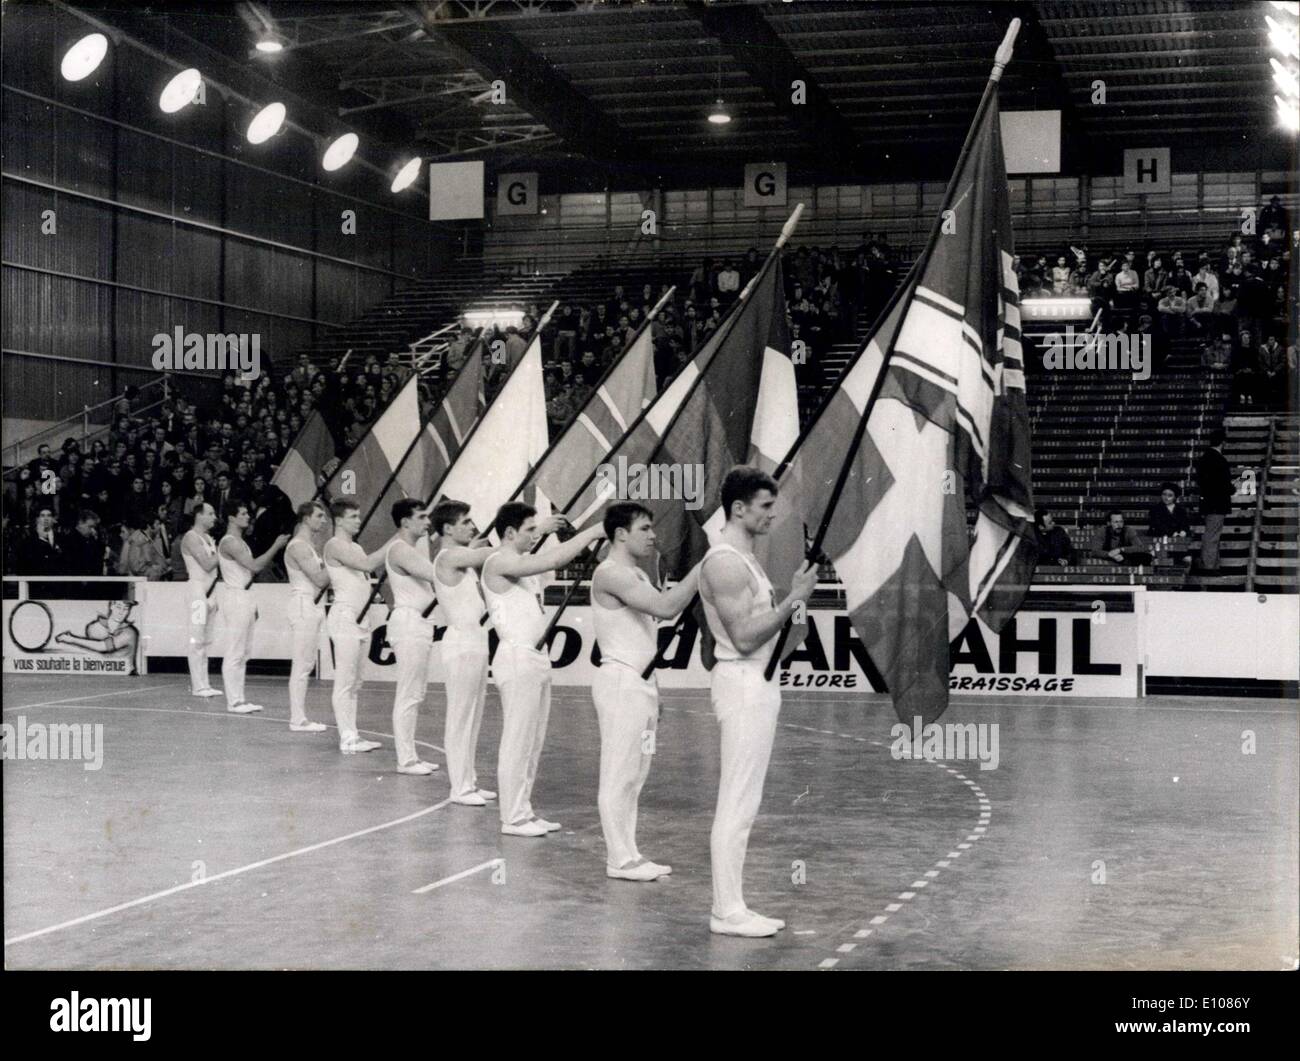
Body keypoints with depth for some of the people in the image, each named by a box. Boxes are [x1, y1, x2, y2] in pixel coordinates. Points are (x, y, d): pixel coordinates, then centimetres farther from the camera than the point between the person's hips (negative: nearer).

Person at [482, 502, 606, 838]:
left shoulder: (522, 562, 17)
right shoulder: (499, 563, -15)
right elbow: (551, 561, -23)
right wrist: (592, 532, -20)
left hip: (536, 658, 10)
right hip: (517, 659, -10)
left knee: (533, 743, 13)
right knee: (516, 742, -5)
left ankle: (524, 812, 20)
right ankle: (513, 818, 1)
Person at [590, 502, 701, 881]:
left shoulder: (635, 574, 17)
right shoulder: (611, 574, -15)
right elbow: (665, 607, -25)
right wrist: (702, 568, -23)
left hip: (640, 681, 10)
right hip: (621, 682, -10)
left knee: (634, 774, 11)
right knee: (619, 774, -5)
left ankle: (626, 854, 16)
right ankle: (620, 860, -1)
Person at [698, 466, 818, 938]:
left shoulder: (743, 559, 16)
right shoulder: (724, 563, -16)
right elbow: (745, 637, -21)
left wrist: (793, 597, 9)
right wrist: (793, 599, -20)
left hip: (758, 683, 11)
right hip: (743, 683, -11)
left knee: (741, 804, 12)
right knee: (737, 804, -7)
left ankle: (732, 907, 17)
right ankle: (727, 912, -3)